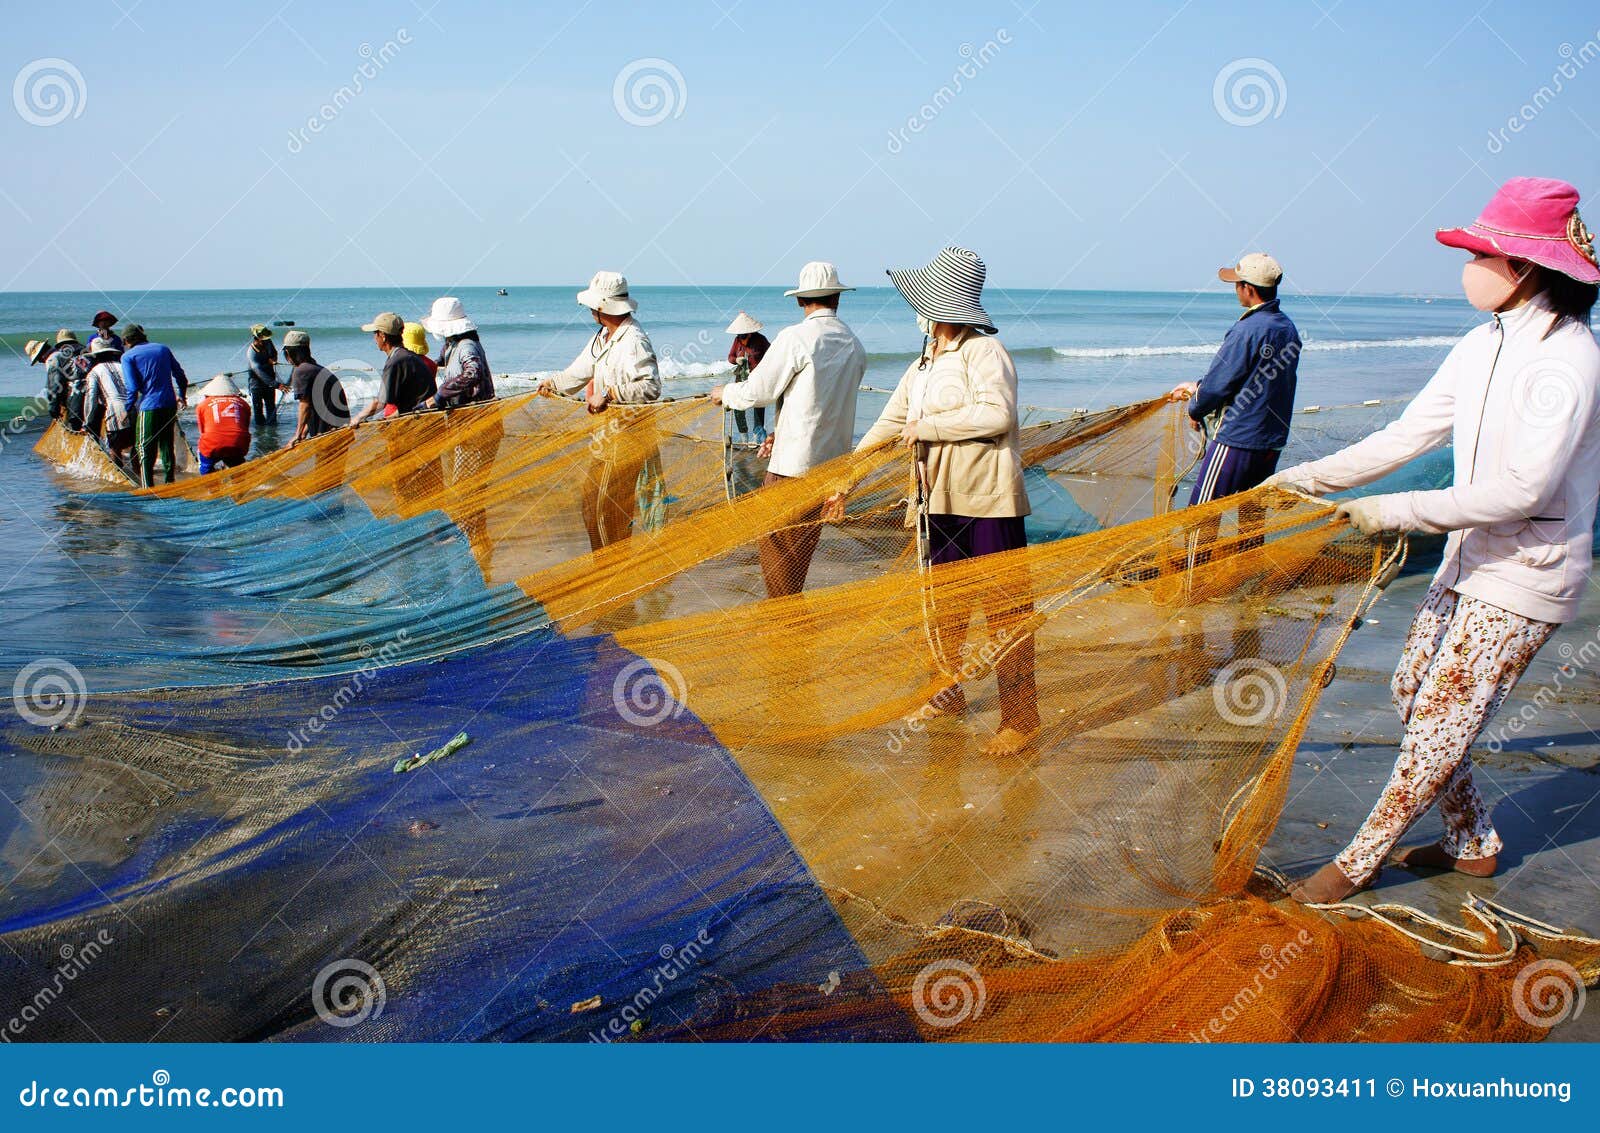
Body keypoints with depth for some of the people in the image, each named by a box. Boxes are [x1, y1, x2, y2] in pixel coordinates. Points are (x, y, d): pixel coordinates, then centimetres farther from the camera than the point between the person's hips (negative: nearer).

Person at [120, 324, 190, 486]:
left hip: (148, 407, -5)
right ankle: (170, 484, 20)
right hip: (170, 405, 5)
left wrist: (128, 409, 2)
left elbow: (133, 388, -11)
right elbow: (181, 376, 16)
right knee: (168, 447, 15)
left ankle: (148, 489, -4)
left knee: (145, 450, 1)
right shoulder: (162, 349, 13)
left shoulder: (128, 356, -1)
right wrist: (182, 396, 32)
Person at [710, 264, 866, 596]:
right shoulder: (854, 345, 9)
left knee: (774, 542, 1)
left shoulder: (795, 338, -12)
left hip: (793, 463, -7)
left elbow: (758, 392, -4)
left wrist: (726, 393, 17)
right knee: (802, 544, 17)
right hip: (833, 461, 7)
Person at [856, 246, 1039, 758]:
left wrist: (927, 427, -16)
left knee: (1004, 610, -4)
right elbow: (891, 422, 21)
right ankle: (950, 692, 35)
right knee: (945, 601, 18)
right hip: (943, 502, 9)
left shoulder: (983, 351, -11)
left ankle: (1021, 720, 1)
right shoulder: (924, 364, 16)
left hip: (988, 502, -9)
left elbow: (996, 413, -25)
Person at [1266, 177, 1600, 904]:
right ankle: (1473, 844, 31)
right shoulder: (1484, 346, 6)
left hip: (1524, 578, -9)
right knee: (1413, 690, 15)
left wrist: (1398, 512, -27)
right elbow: (1409, 434, 9)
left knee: (1439, 721, -2)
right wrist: (1310, 477, 5)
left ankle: (1357, 862, 11)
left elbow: (1524, 489, -27)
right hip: (1471, 560, 9)